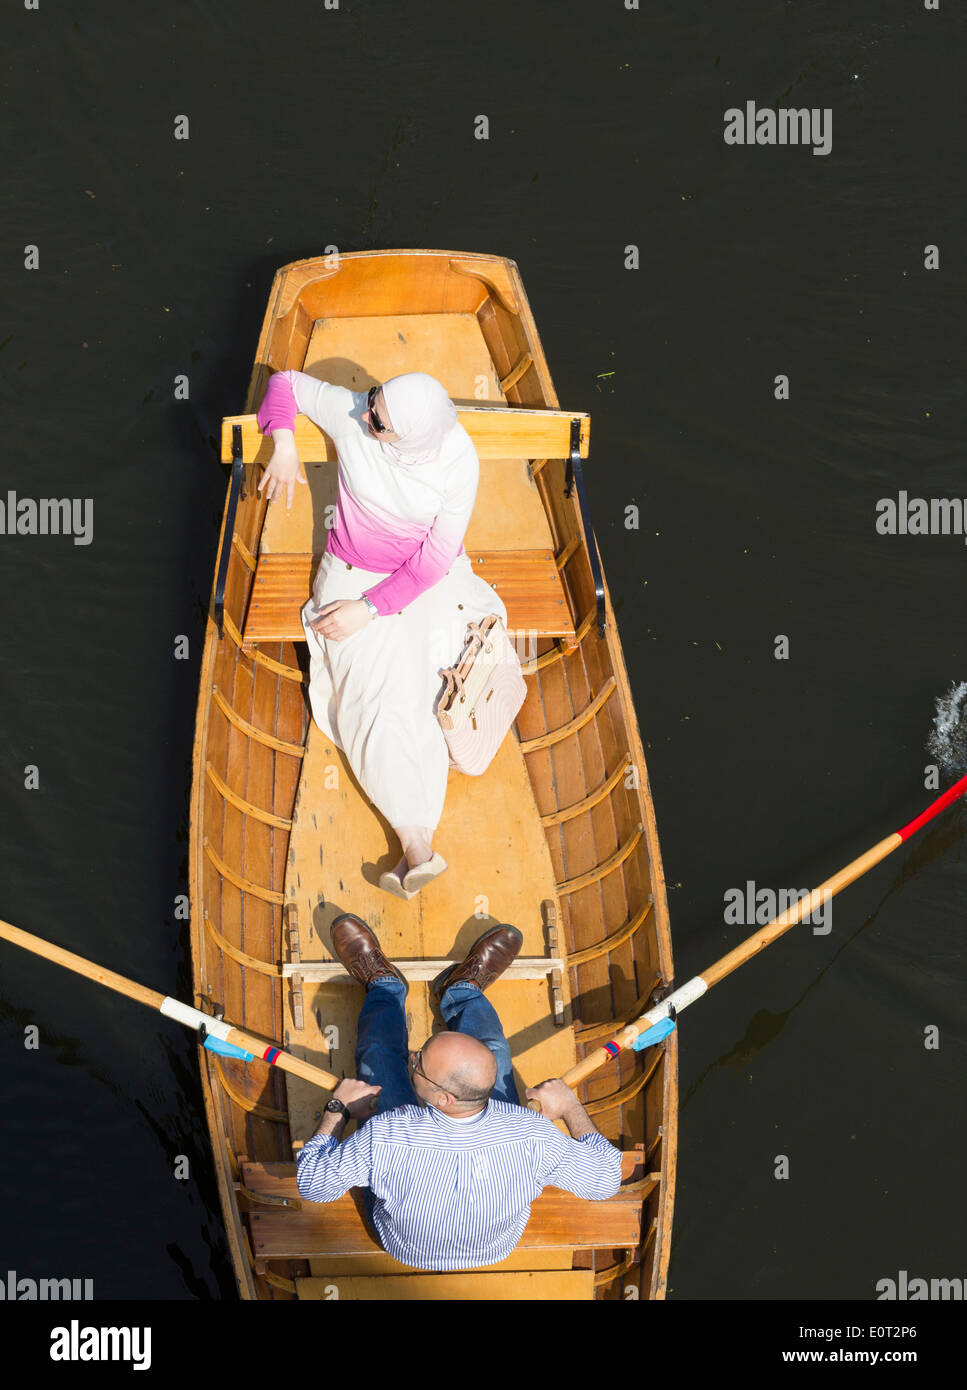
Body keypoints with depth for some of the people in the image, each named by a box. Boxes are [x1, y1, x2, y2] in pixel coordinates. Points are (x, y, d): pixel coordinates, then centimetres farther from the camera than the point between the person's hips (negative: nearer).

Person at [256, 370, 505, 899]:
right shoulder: (349, 413, -16)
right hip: (354, 573, -1)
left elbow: (436, 557, -16)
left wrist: (369, 608, -21)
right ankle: (419, 849, -28)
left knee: (413, 692, -28)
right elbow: (285, 382, 3)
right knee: (373, 692, -24)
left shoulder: (458, 459, -20)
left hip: (429, 580, 1)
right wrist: (284, 445, -12)